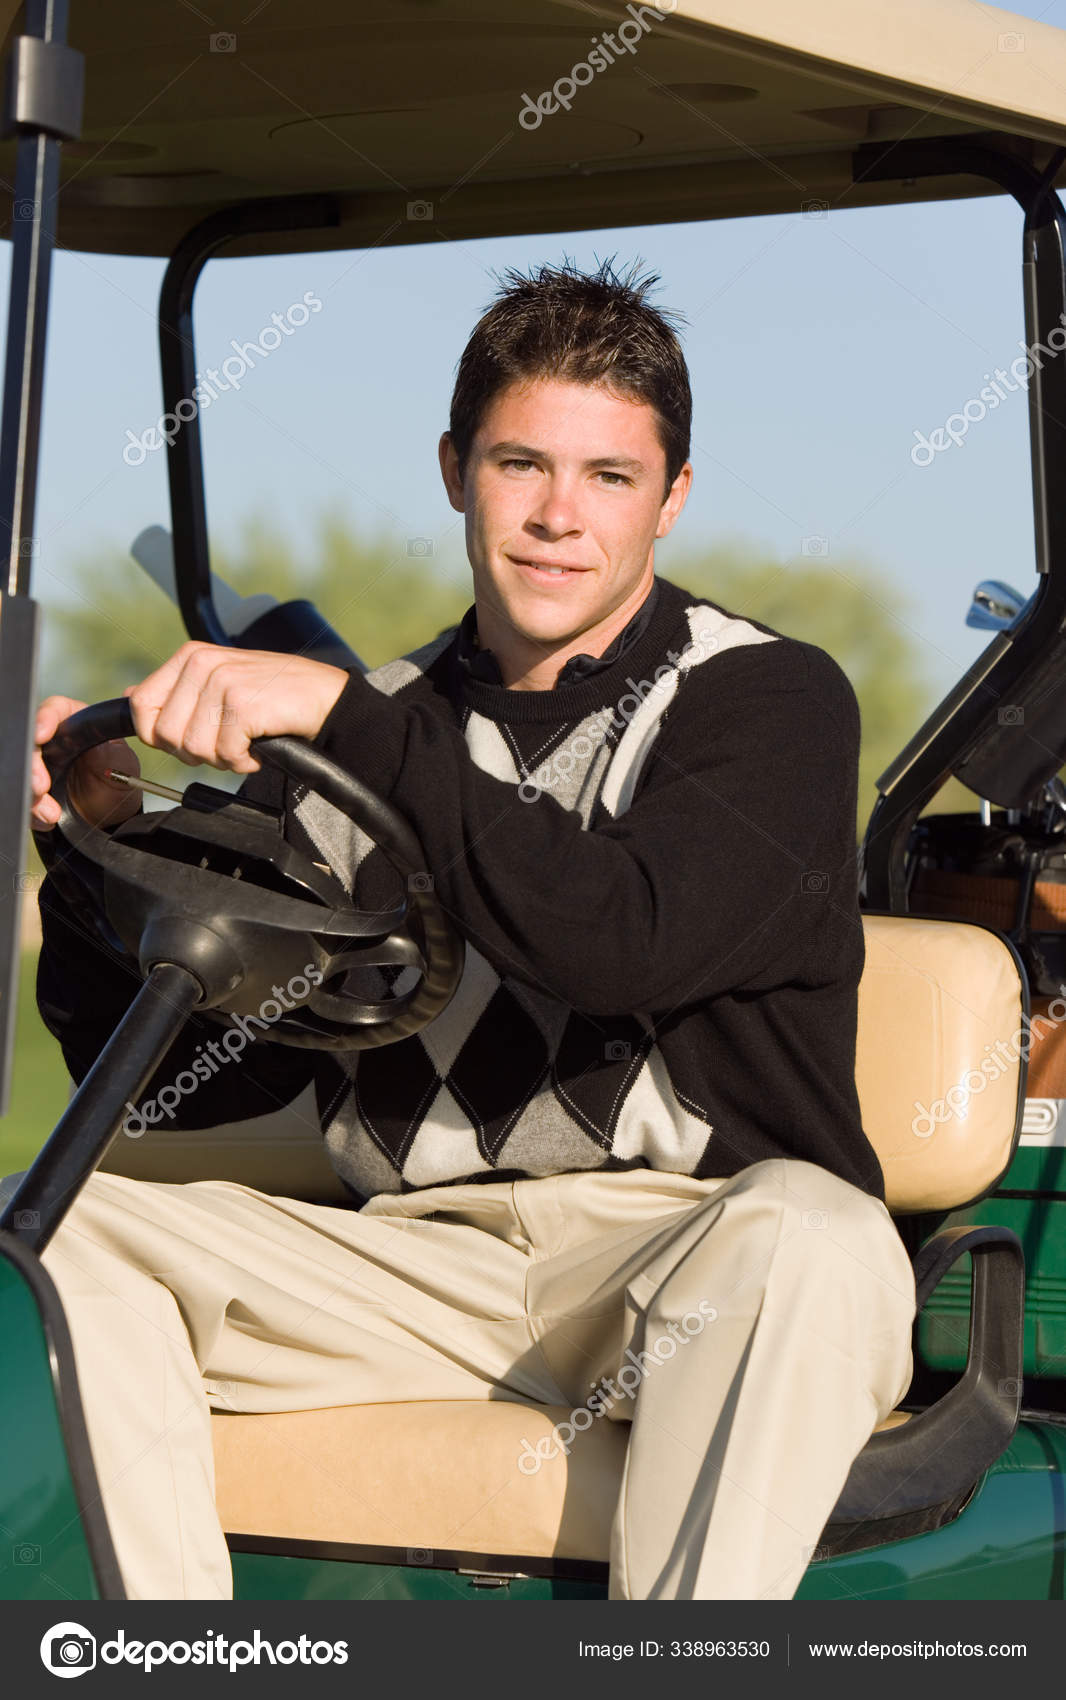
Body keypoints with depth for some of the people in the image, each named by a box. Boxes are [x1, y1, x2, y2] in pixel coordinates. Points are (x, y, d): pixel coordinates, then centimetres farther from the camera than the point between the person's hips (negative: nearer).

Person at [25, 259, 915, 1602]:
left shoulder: (773, 700, 0)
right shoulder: (379, 737, 13)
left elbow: (625, 935, -22)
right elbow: (188, 1081, 10)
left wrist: (343, 717, -23)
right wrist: (103, 841, -7)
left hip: (682, 1248, -4)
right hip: (419, 1265, 4)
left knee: (813, 1240, -37)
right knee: (51, 1229, -15)